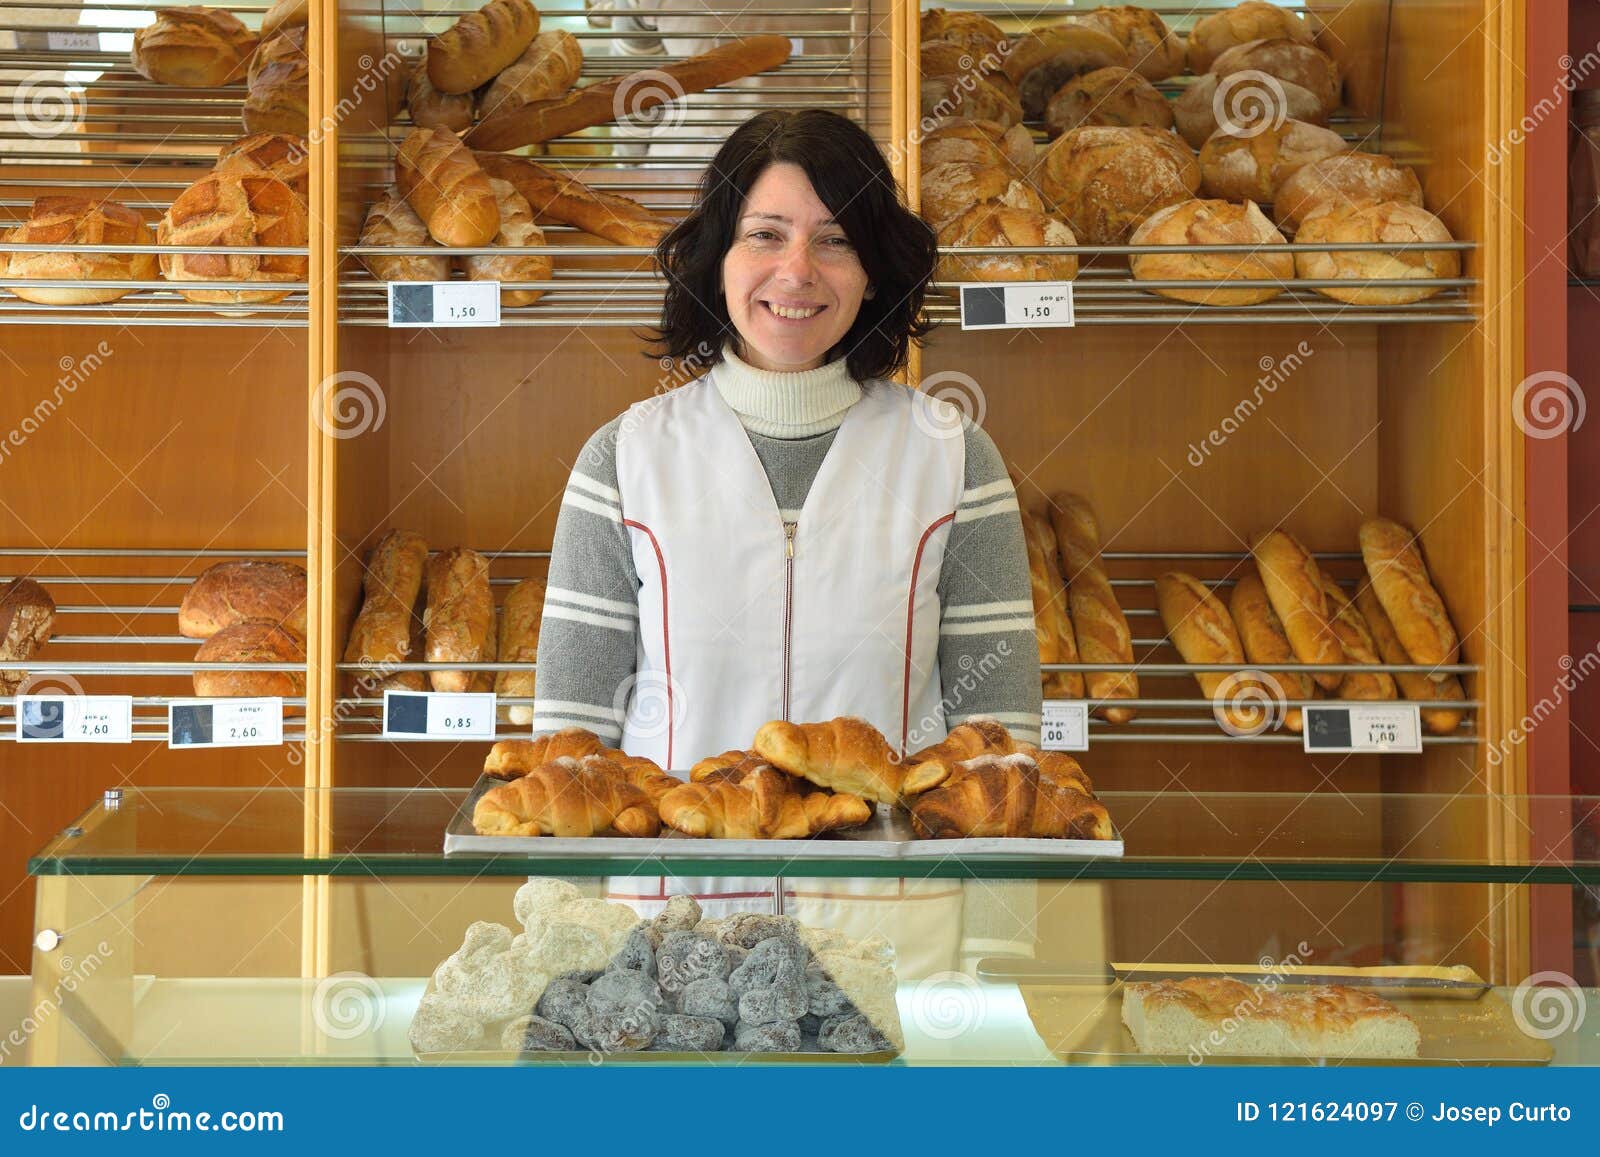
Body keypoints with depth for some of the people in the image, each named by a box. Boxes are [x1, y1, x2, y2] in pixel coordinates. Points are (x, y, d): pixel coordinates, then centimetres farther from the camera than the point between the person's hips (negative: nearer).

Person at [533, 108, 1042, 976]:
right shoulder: (627, 457, 4)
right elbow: (569, 726, 5)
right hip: (664, 918, 0)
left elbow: (999, 729, 4)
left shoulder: (951, 458, 3)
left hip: (890, 927, 0)